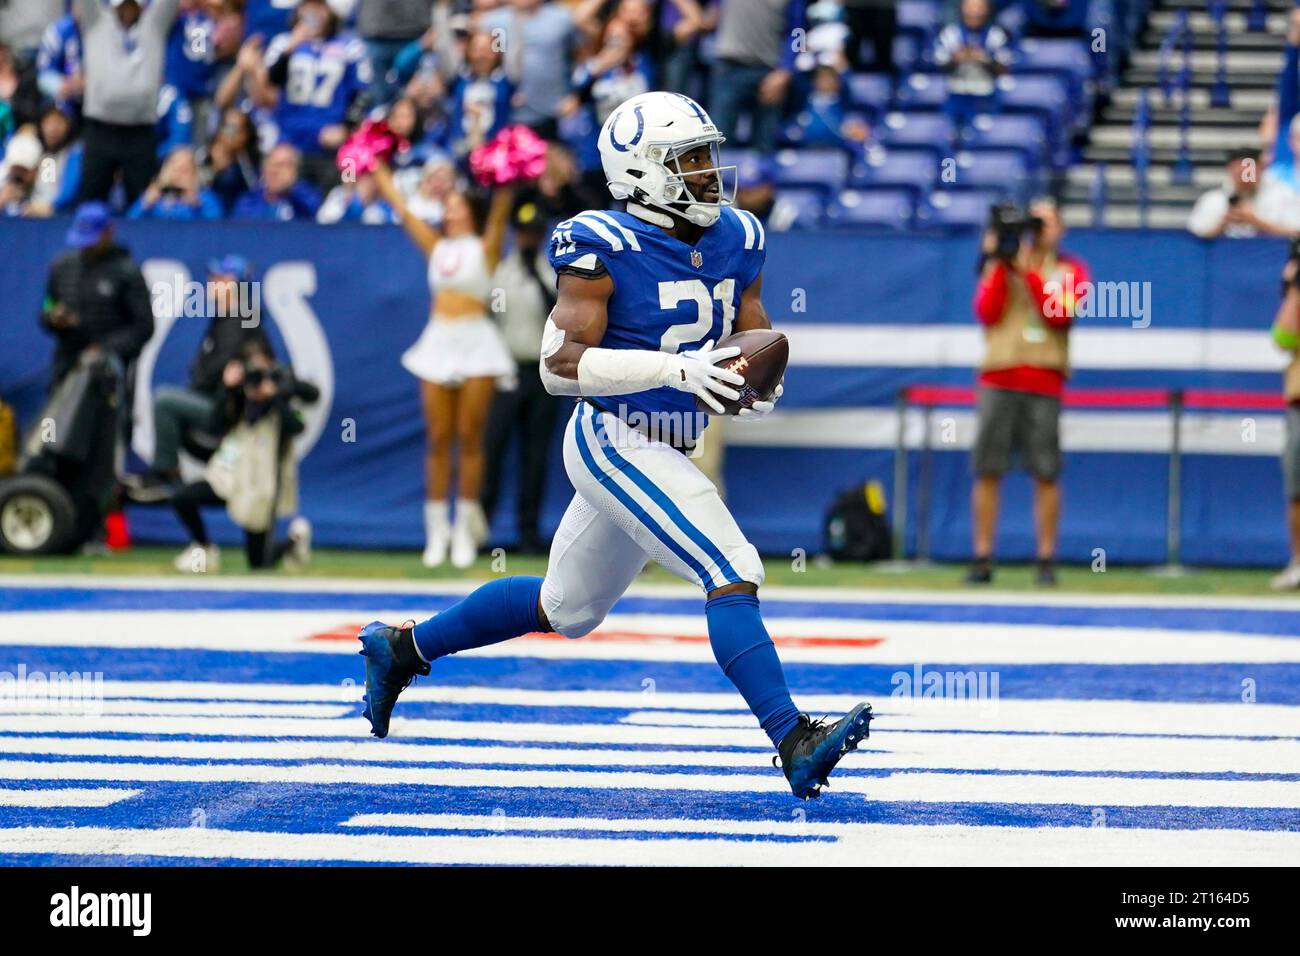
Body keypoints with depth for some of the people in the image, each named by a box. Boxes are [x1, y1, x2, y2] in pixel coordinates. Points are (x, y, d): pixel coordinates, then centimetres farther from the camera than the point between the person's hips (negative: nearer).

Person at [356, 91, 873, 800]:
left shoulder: (735, 240, 6)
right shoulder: (604, 247, -15)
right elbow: (558, 364, -20)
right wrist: (677, 369, -28)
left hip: (666, 451, 9)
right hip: (616, 444, -9)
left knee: (567, 609, 22)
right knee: (732, 573, -21)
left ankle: (404, 647, 36)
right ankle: (794, 742, -25)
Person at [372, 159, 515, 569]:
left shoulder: (484, 246, 5)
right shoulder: (437, 247, 15)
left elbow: (500, 211, -11)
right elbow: (401, 208, 17)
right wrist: (377, 170, 17)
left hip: (476, 342, -4)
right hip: (438, 342, 4)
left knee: (469, 438, -3)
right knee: (439, 439, 0)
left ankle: (466, 531, 1)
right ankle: (437, 531, 2)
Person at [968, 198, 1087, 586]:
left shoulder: (1070, 270, 11)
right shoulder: (999, 265, 15)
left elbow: (1060, 314, -7)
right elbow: (986, 313, 1)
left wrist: (1030, 271, -10)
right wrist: (998, 265, -5)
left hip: (1044, 382, -1)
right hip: (998, 379, 1)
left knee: (1045, 474, -5)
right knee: (987, 470, -4)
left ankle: (1046, 560, -1)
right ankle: (982, 558, -1)